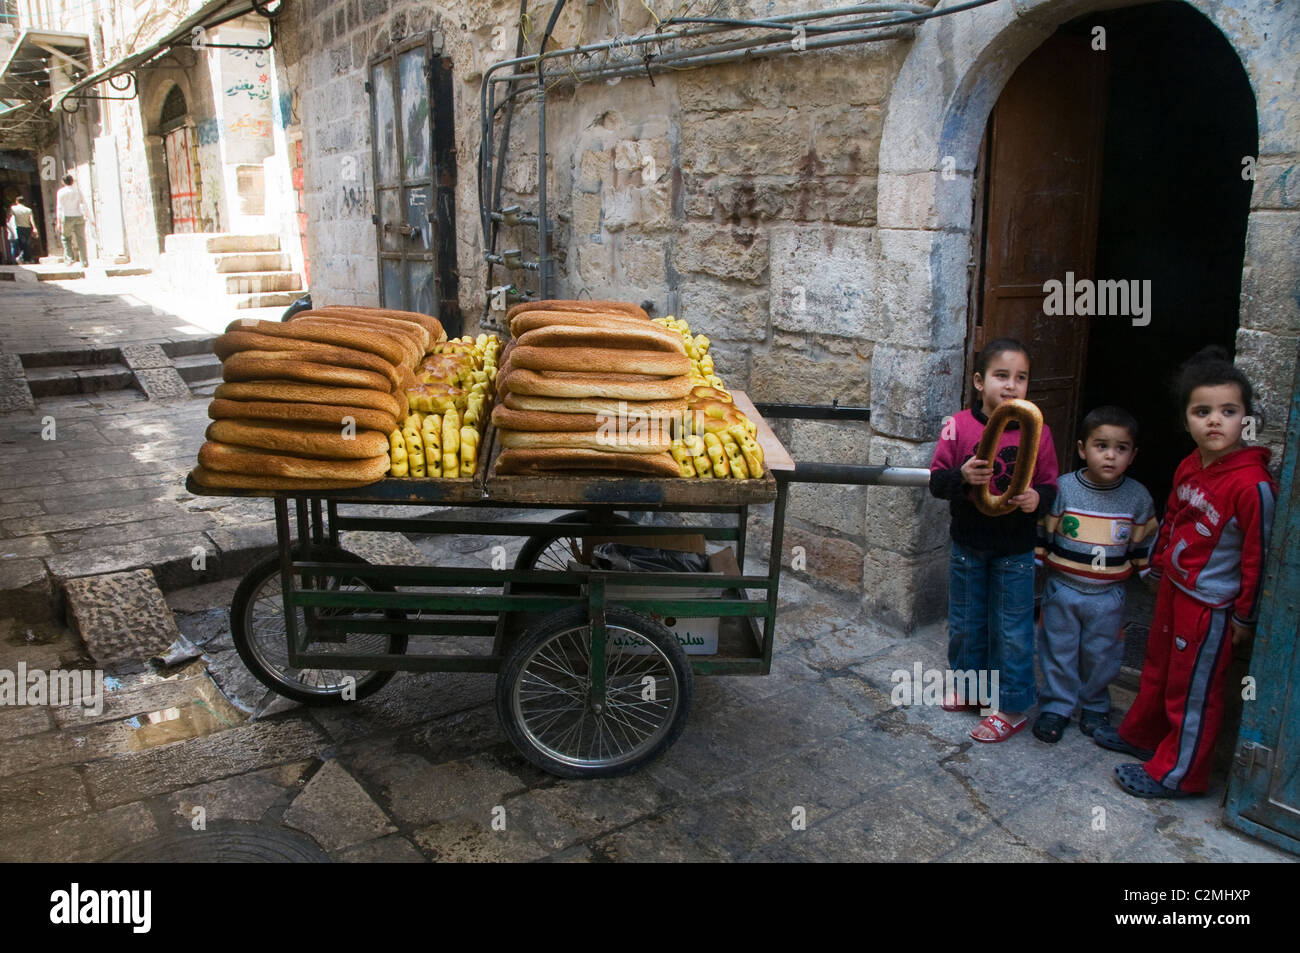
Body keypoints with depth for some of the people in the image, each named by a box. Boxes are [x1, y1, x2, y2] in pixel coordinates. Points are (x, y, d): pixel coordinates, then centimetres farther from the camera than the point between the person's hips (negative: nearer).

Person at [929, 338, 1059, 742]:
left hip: (1015, 550, -1)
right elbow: (936, 479, -6)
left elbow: (1049, 485, 0)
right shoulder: (958, 426, -8)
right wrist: (962, 476, -27)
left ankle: (1011, 707, 23)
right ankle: (969, 686, 39)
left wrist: (1038, 498, -22)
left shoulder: (1037, 431, -7)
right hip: (967, 545, 2)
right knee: (965, 622, 18)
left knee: (1012, 629, 7)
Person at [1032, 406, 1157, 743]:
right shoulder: (1062, 489, -10)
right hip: (1062, 589, -1)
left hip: (1108, 595, 1)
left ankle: (1094, 705, 35)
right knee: (1058, 651, 9)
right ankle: (1056, 706, 26)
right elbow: (1042, 533, -2)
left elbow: (1144, 545, 7)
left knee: (1101, 655, 12)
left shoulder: (1138, 497, -5)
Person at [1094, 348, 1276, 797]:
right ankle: (1141, 734, 44)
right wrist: (1159, 567, 20)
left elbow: (1257, 554, -19)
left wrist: (1245, 615, -12)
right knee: (1158, 668, 24)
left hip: (1210, 606, -8)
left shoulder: (1252, 485, -25)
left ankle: (1178, 773, 23)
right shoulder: (1189, 467, -1)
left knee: (1194, 689, 7)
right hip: (1173, 588, 8)